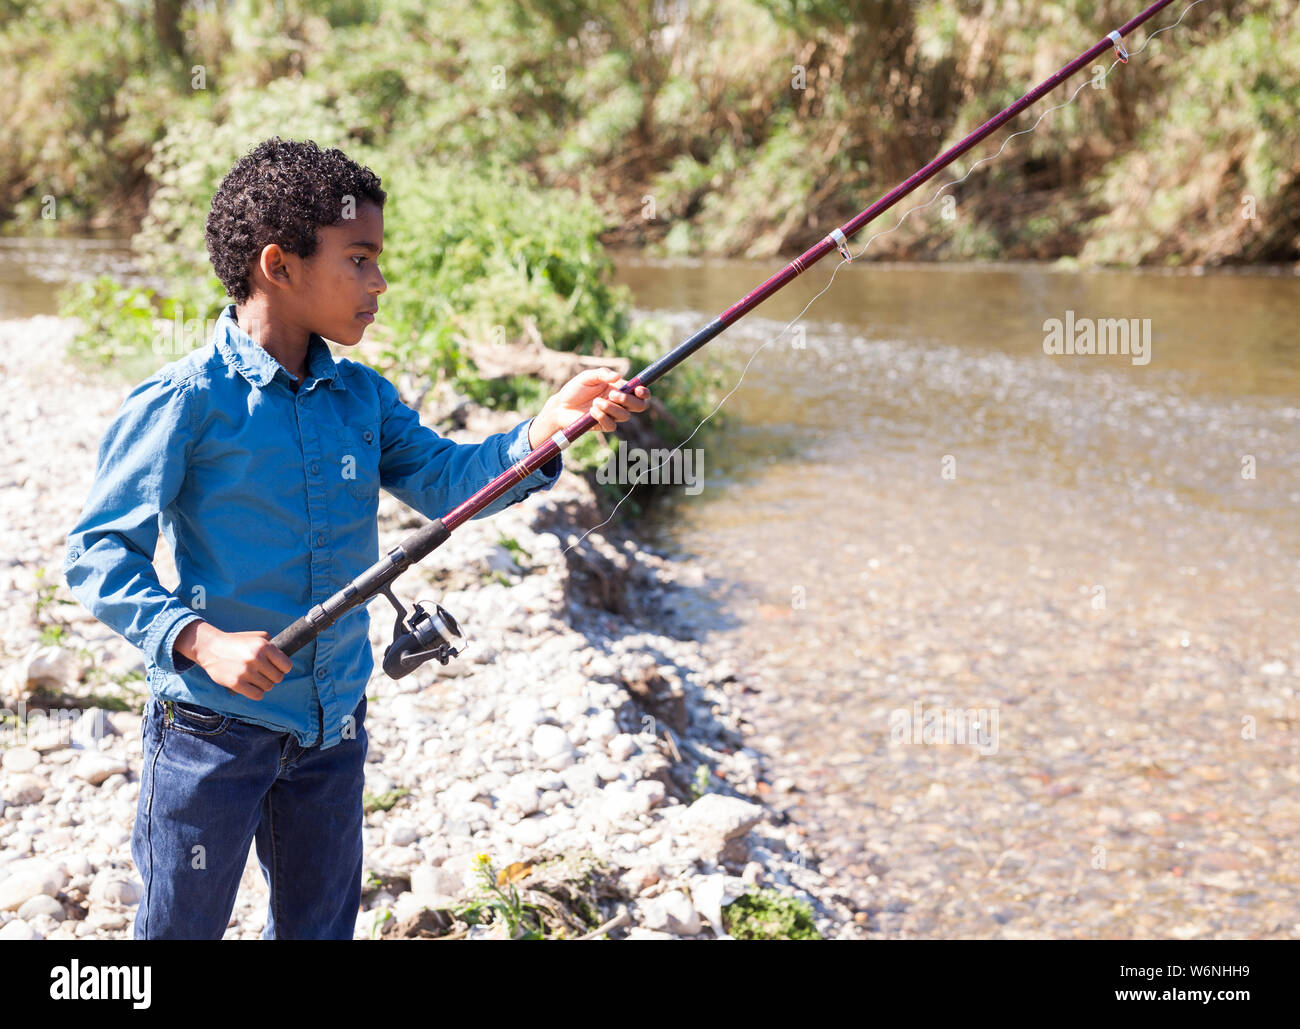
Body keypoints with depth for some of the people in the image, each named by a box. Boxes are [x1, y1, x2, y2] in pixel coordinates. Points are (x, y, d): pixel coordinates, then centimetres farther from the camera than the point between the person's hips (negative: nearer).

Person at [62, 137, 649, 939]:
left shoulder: (362, 395, 4)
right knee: (180, 927, 10)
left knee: (321, 926, 19)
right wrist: (199, 640, -27)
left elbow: (444, 481, -6)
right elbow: (98, 553, -14)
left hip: (334, 726, 6)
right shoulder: (184, 401, -15)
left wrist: (546, 430, -22)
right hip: (213, 727, -5)